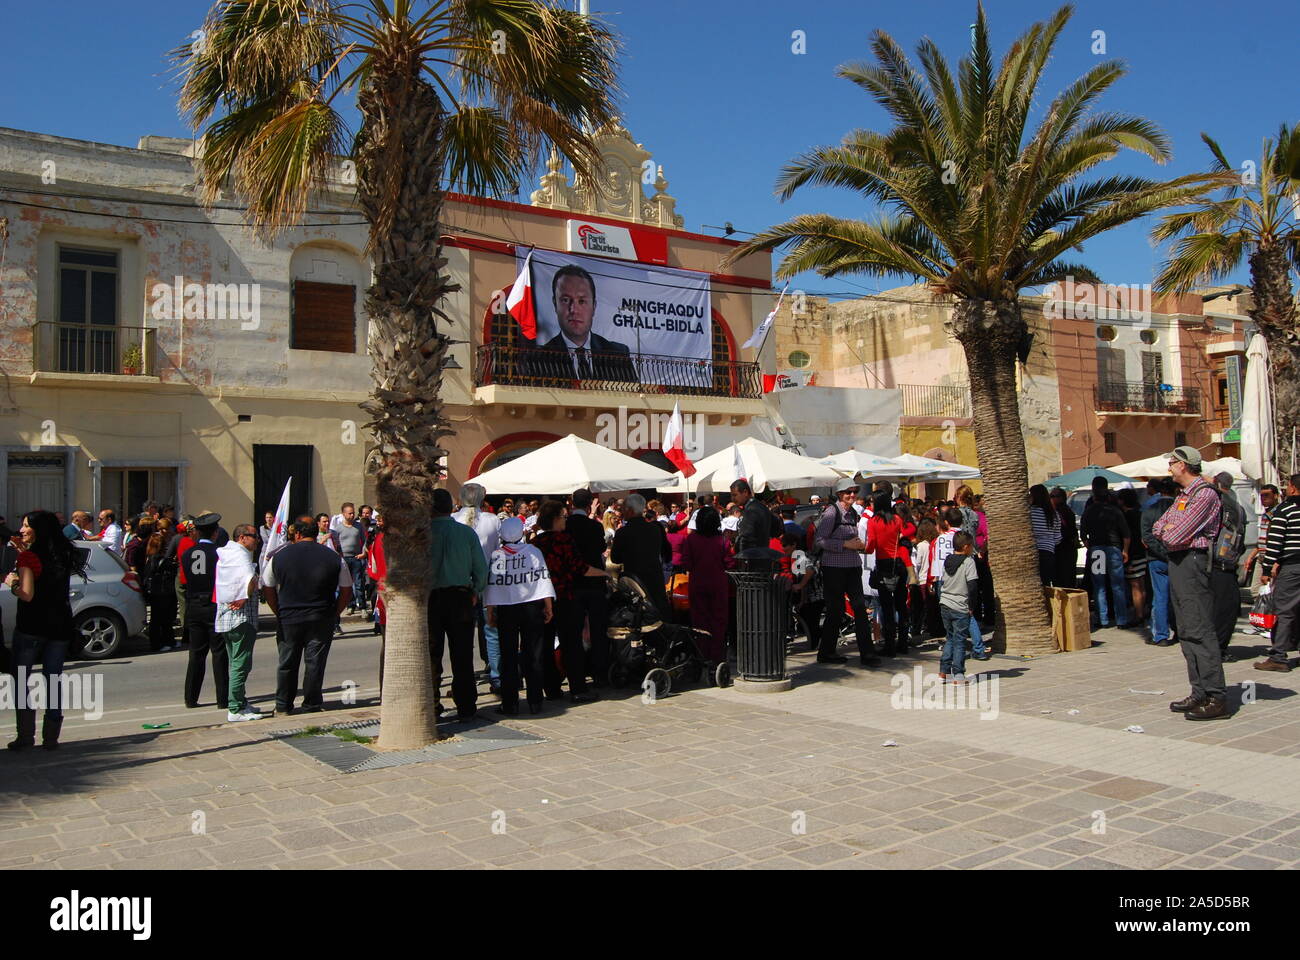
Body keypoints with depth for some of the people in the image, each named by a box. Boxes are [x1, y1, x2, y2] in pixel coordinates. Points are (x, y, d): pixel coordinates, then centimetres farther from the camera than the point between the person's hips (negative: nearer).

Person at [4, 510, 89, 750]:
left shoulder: (28, 556, -10)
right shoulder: (63, 554, 6)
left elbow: (28, 595, -16)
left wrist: (11, 583, 2)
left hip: (31, 627, -5)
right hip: (60, 625, 5)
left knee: (21, 680, 6)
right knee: (53, 681, 9)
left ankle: (25, 735, 3)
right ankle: (51, 737, 10)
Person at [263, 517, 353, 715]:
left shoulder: (280, 556, 1)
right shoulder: (334, 558, -2)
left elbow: (267, 588, 7)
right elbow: (346, 591, 2)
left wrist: (280, 613, 12)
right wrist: (334, 614, 9)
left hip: (288, 619, 1)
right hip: (321, 621, -1)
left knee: (287, 663, 12)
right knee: (315, 663, 6)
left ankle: (283, 707, 21)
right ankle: (312, 706, 12)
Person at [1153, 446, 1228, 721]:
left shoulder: (1205, 494, -13)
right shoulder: (1183, 496, 19)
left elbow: (1176, 536, -18)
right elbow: (1157, 527, 18)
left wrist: (1166, 532, 3)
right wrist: (1165, 528, -2)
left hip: (1192, 561, -10)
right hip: (1177, 562, 10)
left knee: (1200, 631, -12)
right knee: (1187, 633, 11)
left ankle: (1217, 698, -12)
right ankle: (1200, 693, 15)